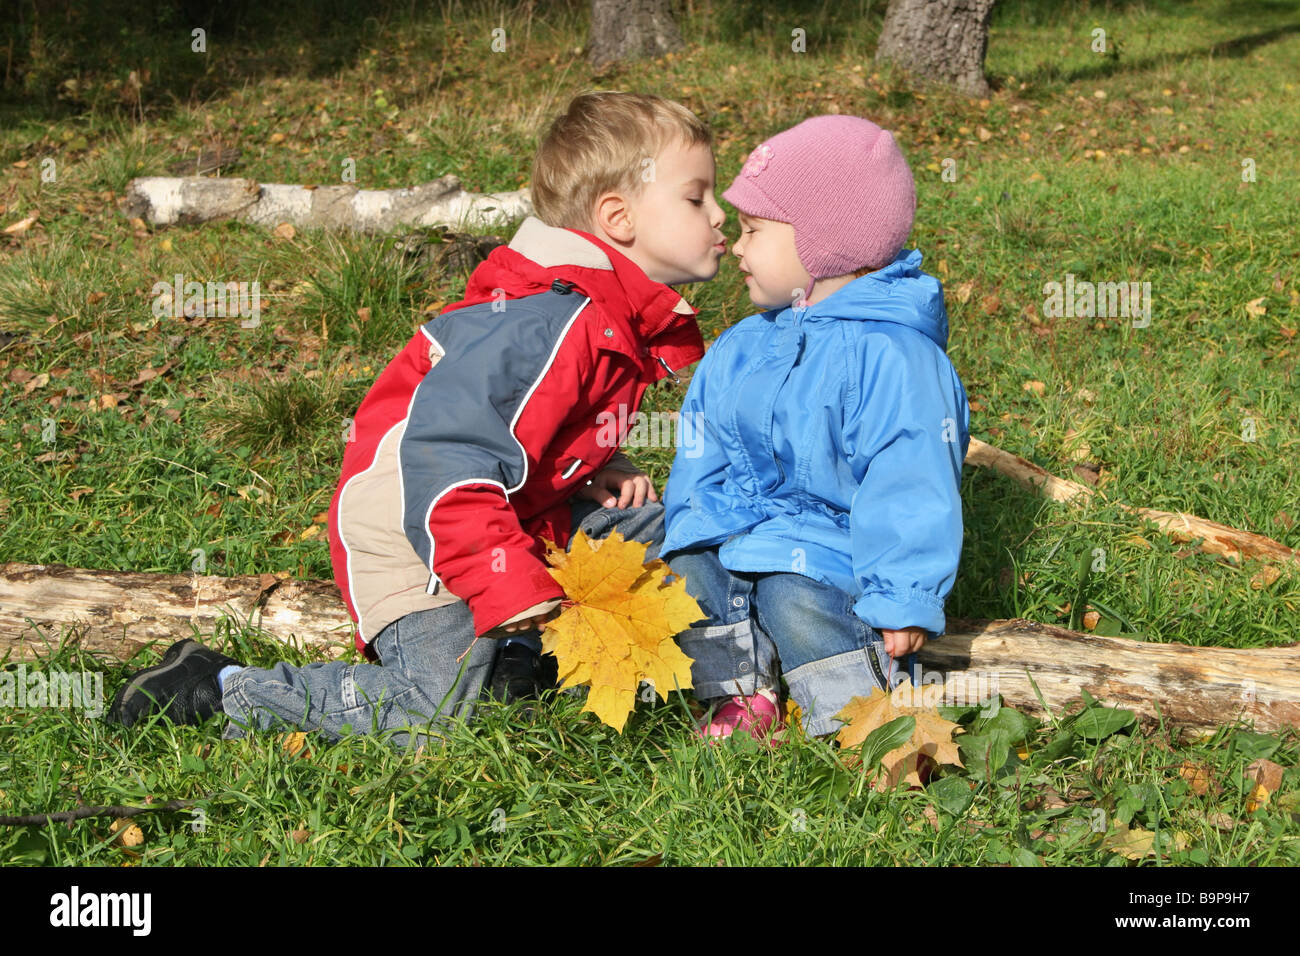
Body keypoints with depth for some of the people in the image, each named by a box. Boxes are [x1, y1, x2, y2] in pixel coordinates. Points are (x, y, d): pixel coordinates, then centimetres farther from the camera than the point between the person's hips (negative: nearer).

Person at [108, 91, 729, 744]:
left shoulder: (628, 322, 8)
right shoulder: (545, 322, -26)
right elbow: (445, 455, -33)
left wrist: (600, 472, 5)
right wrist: (512, 587, -34)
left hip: (511, 519, 10)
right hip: (411, 536, -10)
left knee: (652, 528, 8)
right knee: (444, 709, -20)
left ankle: (525, 655, 6)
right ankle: (222, 688, -7)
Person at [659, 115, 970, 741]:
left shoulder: (889, 356, -15)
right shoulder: (740, 350, 10)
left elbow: (910, 491, -18)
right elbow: (702, 460, 19)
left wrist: (903, 600, -21)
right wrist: (693, 528, 6)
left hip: (833, 549, -7)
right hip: (744, 527, 7)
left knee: (794, 598, -33)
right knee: (685, 570, -17)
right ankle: (742, 695, -2)